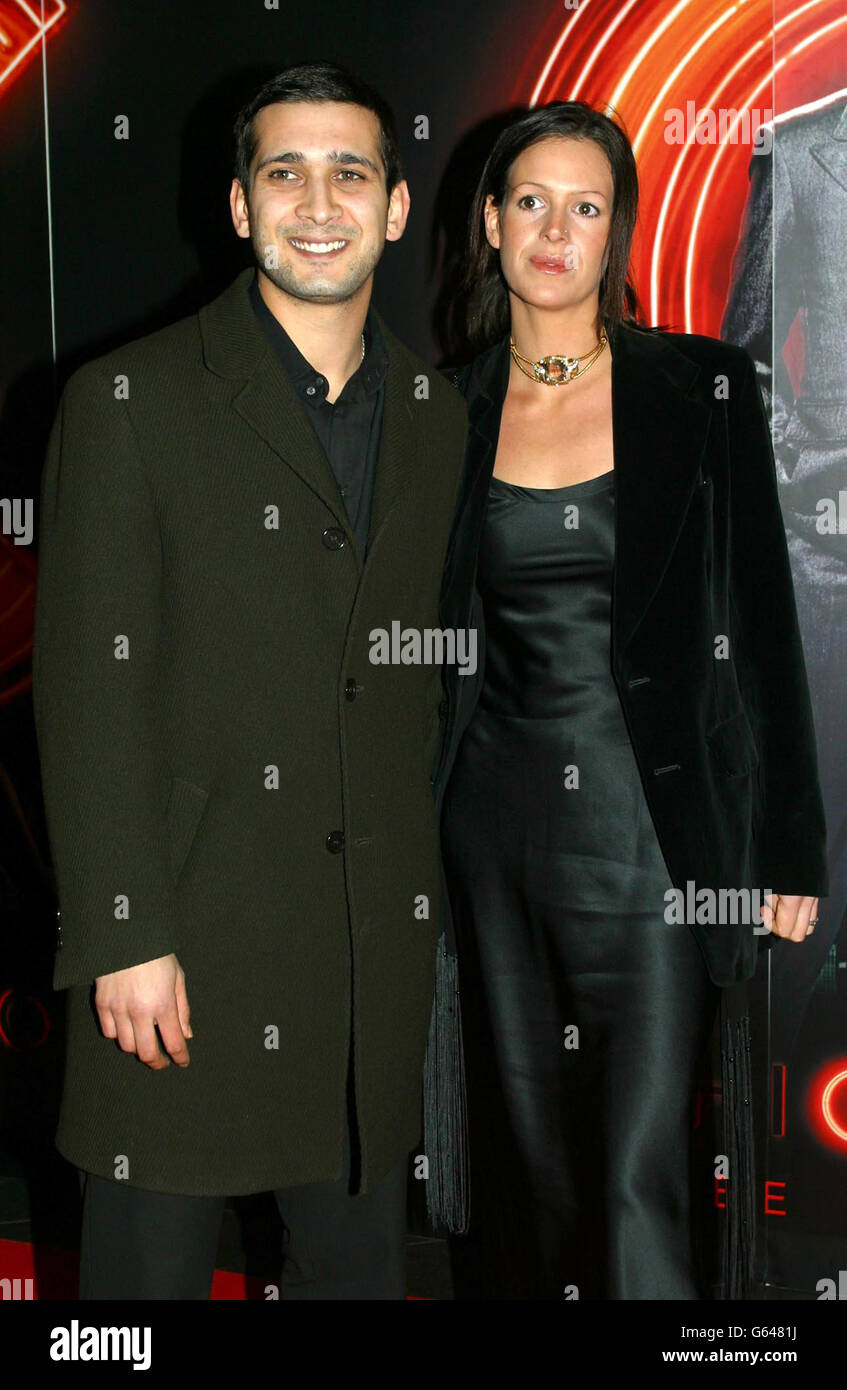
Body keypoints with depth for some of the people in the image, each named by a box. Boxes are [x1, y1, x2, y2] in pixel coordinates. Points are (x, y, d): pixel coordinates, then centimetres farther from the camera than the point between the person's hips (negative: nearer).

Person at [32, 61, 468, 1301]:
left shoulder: (439, 416, 10)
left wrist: (429, 898, 10)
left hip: (382, 941, 4)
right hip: (185, 930, -4)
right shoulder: (129, 399, -5)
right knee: (153, 1263, 9)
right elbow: (86, 686, -10)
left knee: (361, 1261, 16)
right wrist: (122, 937, -14)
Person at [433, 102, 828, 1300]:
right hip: (498, 819, 4)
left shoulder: (701, 389, -2)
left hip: (649, 818, -3)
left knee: (637, 1173, -5)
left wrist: (787, 847, -4)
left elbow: (760, 619, -2)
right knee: (524, 1155, 14)